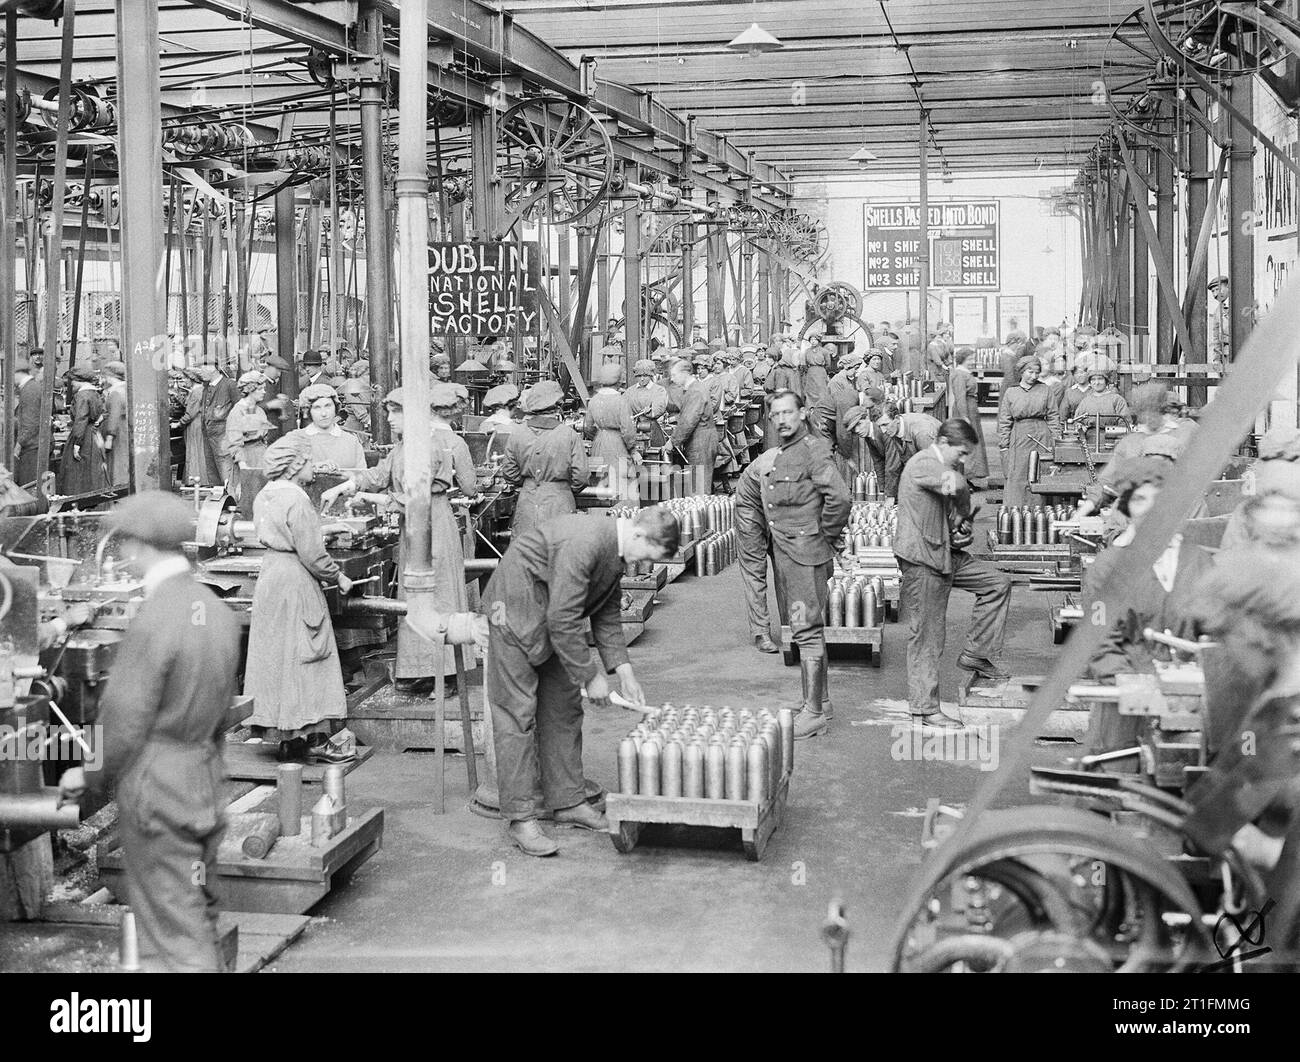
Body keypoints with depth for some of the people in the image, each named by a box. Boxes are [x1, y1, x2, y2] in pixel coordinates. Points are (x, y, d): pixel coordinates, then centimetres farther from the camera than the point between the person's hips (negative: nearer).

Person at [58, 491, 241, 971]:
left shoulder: (151, 622, -20)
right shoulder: (220, 612, 4)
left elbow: (124, 722, -16)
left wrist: (88, 776, 1)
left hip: (157, 793, -8)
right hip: (208, 786, 8)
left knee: (173, 939, 0)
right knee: (199, 919, 19)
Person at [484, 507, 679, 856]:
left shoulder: (615, 552, 0)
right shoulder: (583, 543, -30)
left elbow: (606, 615, 11)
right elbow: (563, 620, -28)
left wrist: (624, 670, 4)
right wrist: (591, 676, -20)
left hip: (552, 621, 10)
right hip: (516, 615, -10)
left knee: (564, 708, 11)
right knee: (516, 713, -7)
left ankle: (568, 802, 21)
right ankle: (520, 819, -3)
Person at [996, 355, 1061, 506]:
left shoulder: (1045, 391, 8)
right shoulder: (1010, 393, 6)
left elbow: (1053, 416, 8)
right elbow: (1004, 421, 6)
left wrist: (1055, 440, 0)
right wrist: (1003, 445, -1)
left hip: (1042, 437, 1)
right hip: (1019, 437, -1)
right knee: (1017, 478, -3)